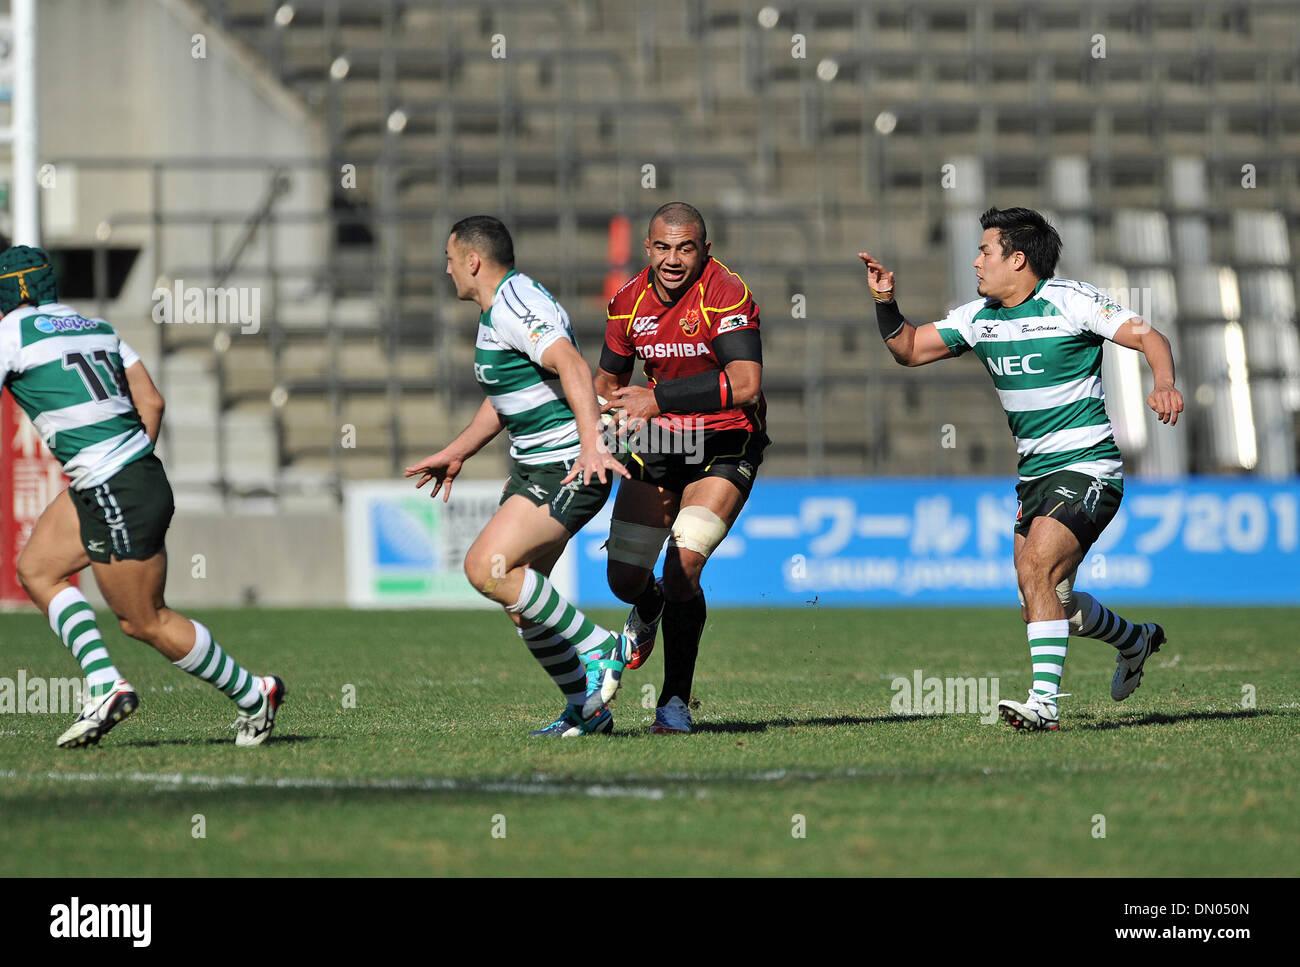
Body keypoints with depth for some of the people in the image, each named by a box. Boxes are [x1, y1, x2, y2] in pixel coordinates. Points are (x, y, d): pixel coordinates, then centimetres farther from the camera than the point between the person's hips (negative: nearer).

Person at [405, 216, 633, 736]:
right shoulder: (498, 311, 16)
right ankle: (586, 707, 19)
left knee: (486, 567, -21)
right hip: (532, 468, 11)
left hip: (568, 471, -11)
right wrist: (455, 453, 36)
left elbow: (572, 366, -33)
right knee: (520, 601, 10)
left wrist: (592, 442, -45)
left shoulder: (517, 305, -18)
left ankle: (600, 652, -12)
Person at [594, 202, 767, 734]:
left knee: (683, 568, -22)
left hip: (723, 448, -5)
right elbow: (609, 378, 16)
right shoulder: (629, 302, -1)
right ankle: (648, 613, 42)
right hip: (657, 445, 5)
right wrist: (605, 413, -6)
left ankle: (676, 700, -6)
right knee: (624, 579, 1)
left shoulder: (727, 296, -19)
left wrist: (659, 398, -32)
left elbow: (745, 385, -30)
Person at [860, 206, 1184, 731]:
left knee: (1035, 569, -24)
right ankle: (1135, 640, 39)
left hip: (1086, 468, -8)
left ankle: (1044, 702, -27)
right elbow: (910, 349, 16)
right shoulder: (979, 317, 9)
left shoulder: (1069, 301, -11)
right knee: (1049, 599, 11)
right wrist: (885, 303, -2)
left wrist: (1164, 384, -32)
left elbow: (1147, 336, -13)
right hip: (1034, 473, 8)